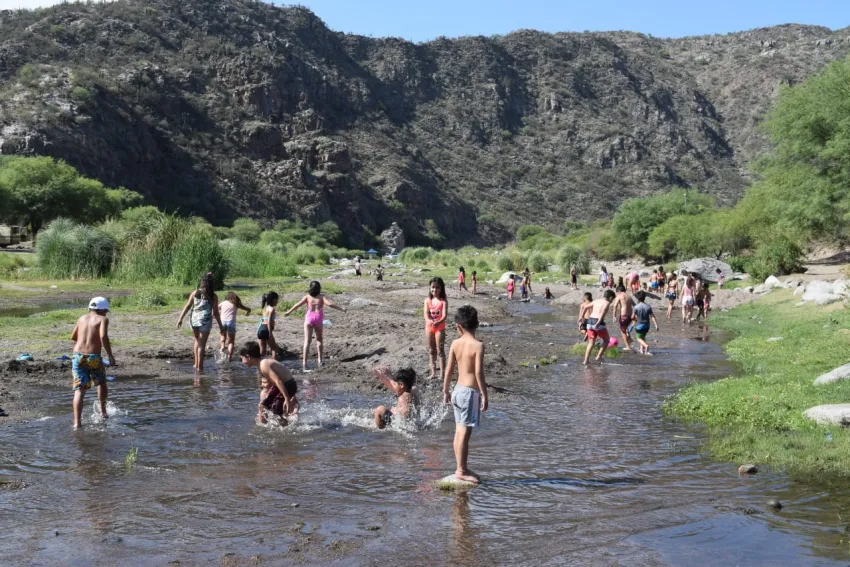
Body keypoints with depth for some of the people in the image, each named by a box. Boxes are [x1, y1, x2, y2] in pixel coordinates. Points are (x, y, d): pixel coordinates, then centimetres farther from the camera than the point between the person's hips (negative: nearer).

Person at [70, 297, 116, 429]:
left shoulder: (82, 318, 16)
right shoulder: (103, 319, 0)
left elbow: (73, 337, 22)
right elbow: (103, 336, -16)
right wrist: (110, 356, -12)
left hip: (78, 356, 3)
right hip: (94, 357, -3)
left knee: (79, 390, -1)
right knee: (101, 382, 25)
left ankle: (77, 422, -13)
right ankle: (103, 411, 34)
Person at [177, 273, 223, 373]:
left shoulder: (195, 293, 4)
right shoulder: (213, 296, -2)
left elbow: (187, 306, 0)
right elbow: (215, 313, -3)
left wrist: (181, 318, 4)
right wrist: (220, 326, 3)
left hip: (194, 319, 3)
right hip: (205, 321, -3)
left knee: (197, 341, 24)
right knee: (202, 344, 6)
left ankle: (196, 363, 23)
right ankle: (200, 367, 7)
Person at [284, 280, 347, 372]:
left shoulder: (307, 297, 4)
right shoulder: (321, 297, 0)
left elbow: (298, 304, 3)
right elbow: (330, 304, -13)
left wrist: (288, 312, 13)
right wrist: (341, 308, -9)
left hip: (309, 319, 0)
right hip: (318, 319, 0)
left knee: (307, 341, -3)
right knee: (319, 339, 19)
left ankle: (304, 361, -13)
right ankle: (319, 360, 14)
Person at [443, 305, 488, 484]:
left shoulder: (455, 344, 2)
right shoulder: (478, 345, -14)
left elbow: (449, 370, 7)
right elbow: (479, 373, -18)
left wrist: (445, 391, 18)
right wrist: (484, 395, -11)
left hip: (458, 390, 7)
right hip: (471, 392, -7)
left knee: (459, 432, 12)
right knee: (465, 433, -3)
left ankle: (462, 468, 22)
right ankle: (461, 471, 2)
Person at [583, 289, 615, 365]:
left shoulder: (596, 301, 19)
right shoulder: (607, 303, 0)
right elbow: (603, 312, -18)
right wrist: (598, 323, -28)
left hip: (590, 321, 6)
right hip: (598, 323, -6)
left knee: (591, 343, 12)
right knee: (606, 340, 15)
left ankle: (586, 360, 4)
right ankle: (599, 356, 7)